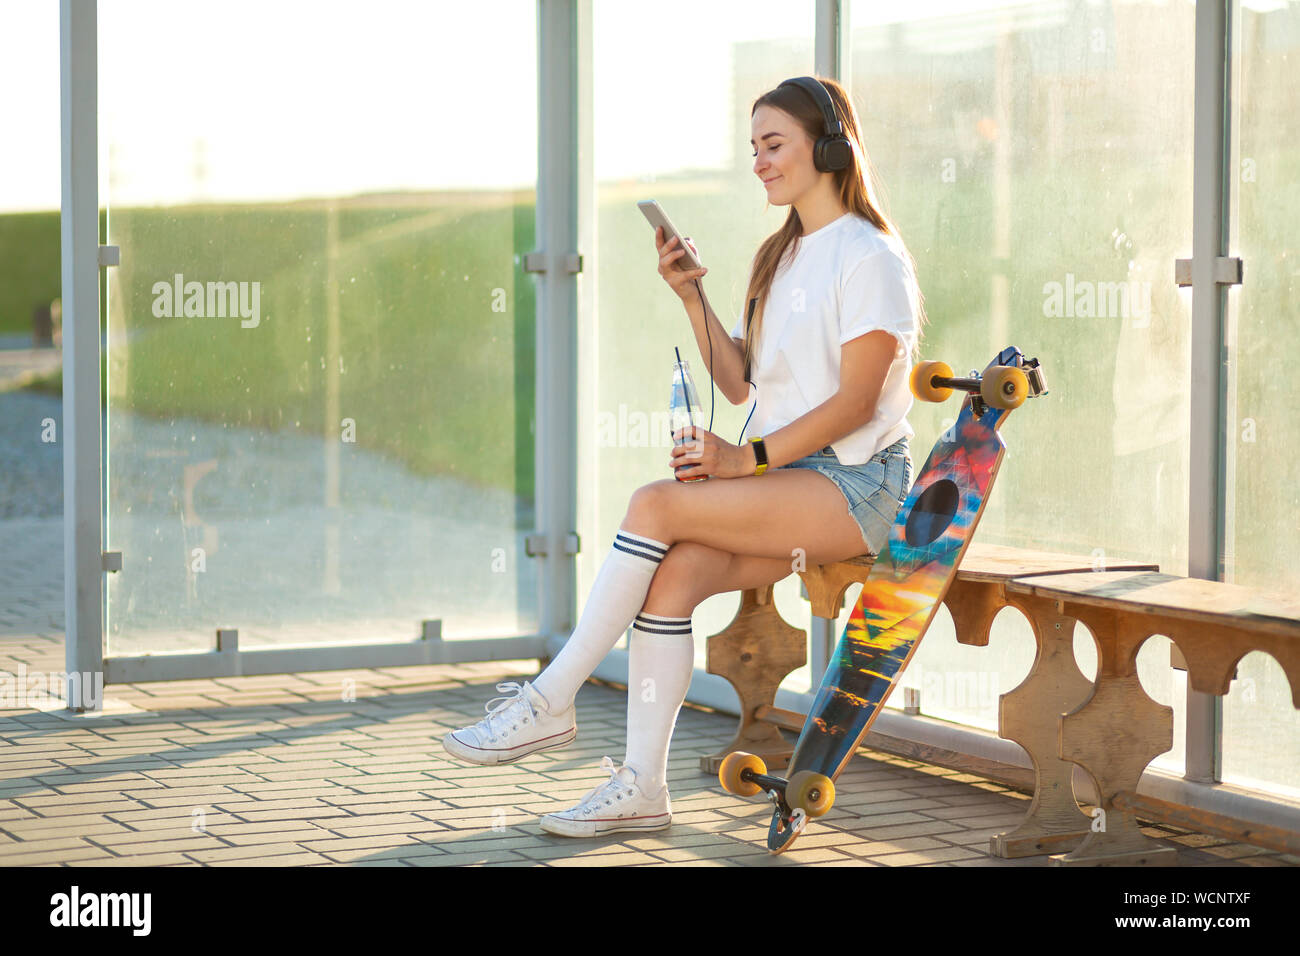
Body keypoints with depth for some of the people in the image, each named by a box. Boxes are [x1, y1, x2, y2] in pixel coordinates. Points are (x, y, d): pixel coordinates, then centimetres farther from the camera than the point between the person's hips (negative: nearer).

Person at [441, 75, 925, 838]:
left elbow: (856, 402, -14)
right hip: (786, 479, 7)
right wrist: (693, 298, 2)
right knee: (673, 575, -21)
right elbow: (740, 383, 15)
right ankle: (641, 787, -20)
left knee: (657, 505, -25)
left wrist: (747, 459, -20)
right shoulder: (782, 257, 21)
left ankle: (551, 700, -18)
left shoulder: (870, 257, -6)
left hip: (857, 487, -7)